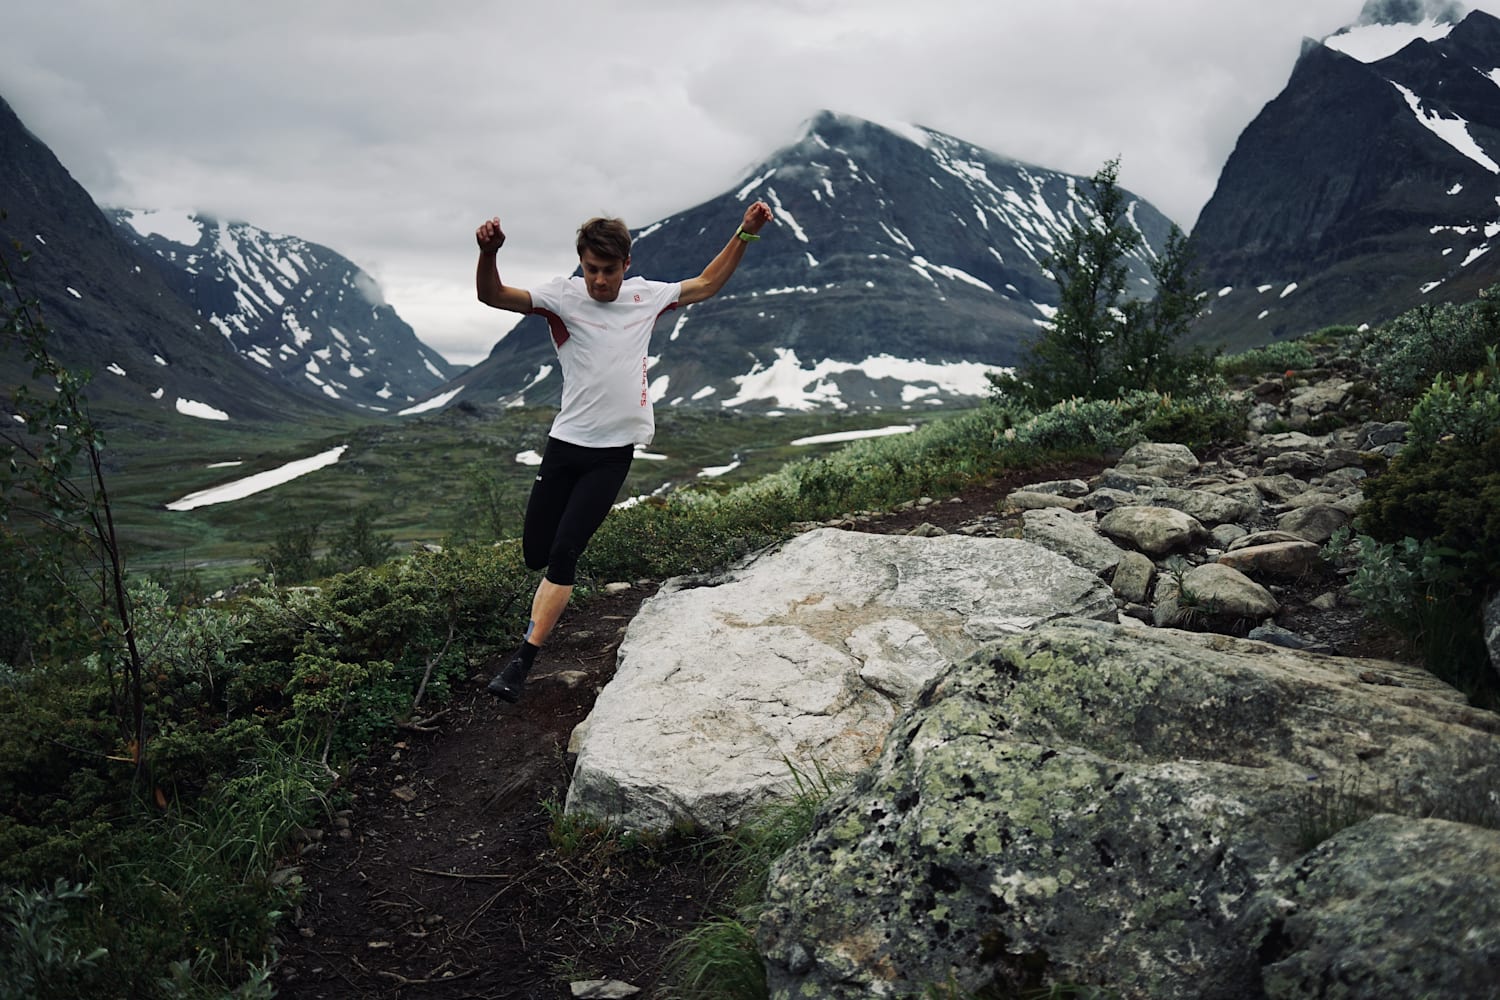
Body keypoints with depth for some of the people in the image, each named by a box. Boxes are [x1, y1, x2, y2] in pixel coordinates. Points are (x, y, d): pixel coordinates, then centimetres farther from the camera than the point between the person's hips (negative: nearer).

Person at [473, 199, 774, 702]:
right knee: (535, 553, 4)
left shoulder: (646, 295, 3)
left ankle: (521, 661, -3)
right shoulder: (563, 294, -5)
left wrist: (745, 234, 11)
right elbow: (492, 295, -14)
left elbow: (706, 284, 18)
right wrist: (488, 252, -34)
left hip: (614, 452, 0)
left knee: (563, 554, -9)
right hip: (565, 443, 0)